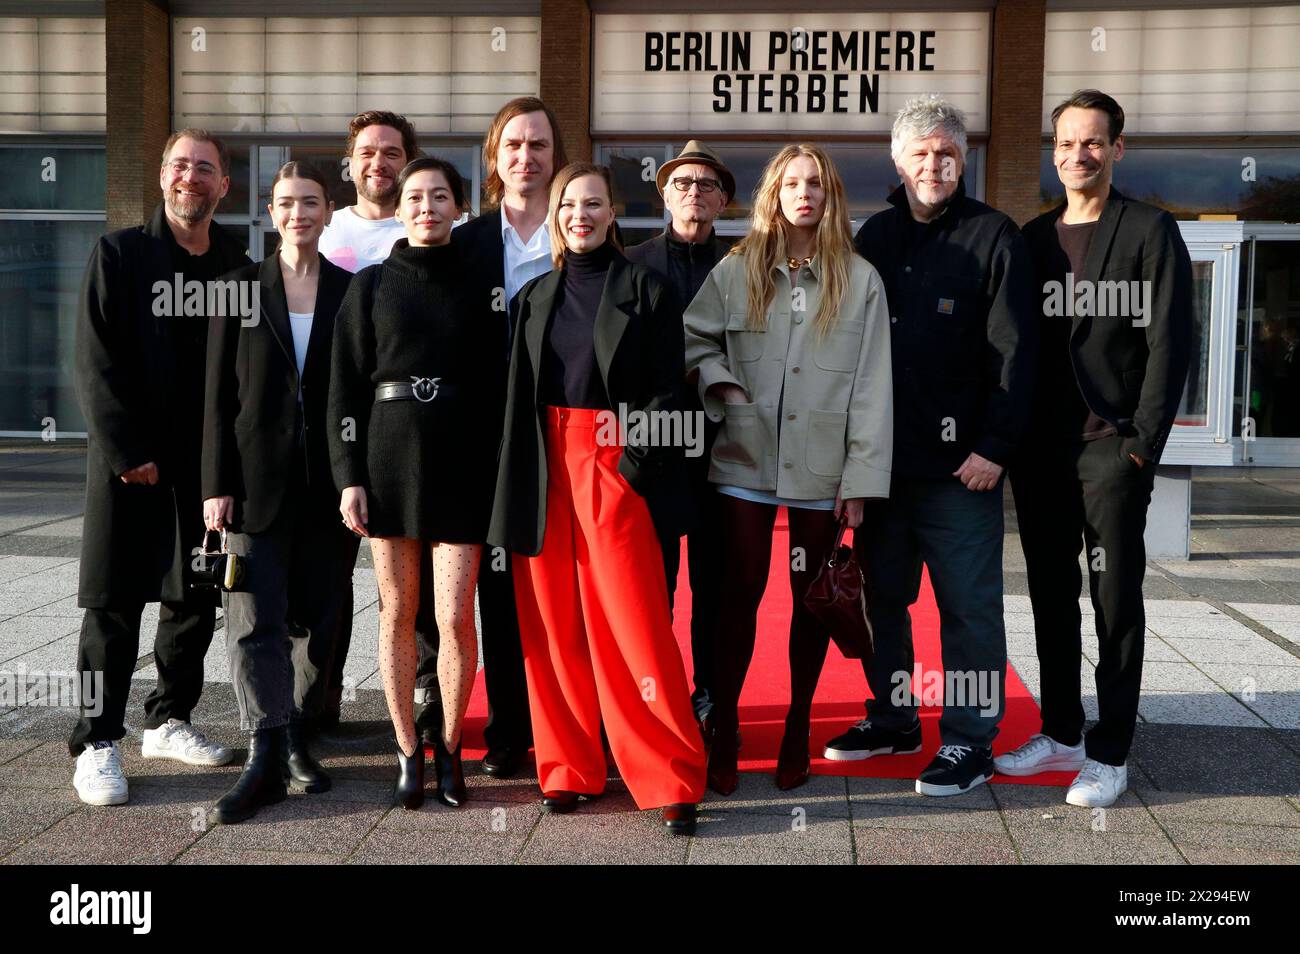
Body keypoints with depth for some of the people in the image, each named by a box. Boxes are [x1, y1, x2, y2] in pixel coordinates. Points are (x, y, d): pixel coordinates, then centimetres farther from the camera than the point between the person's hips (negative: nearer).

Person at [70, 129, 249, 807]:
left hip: (208, 463, 4)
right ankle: (97, 744, 6)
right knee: (114, 604, -1)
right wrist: (128, 452, -13)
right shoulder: (118, 254, -1)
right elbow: (96, 364, -6)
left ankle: (169, 721, 26)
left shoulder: (238, 267, 8)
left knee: (195, 598, 11)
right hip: (130, 459, -4)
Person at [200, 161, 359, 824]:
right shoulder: (241, 287, 6)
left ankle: (296, 738, 21)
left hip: (330, 481, 1)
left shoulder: (353, 293, 6)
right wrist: (218, 483, -4)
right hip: (259, 477, -1)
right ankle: (266, 757, -4)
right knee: (256, 616, -6)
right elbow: (219, 395, 3)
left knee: (324, 616, 6)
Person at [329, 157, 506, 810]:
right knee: (398, 612, 5)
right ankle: (408, 752, 16)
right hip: (388, 457, 1)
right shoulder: (371, 286, 7)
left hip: (459, 462, 0)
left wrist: (497, 472, 1)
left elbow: (496, 386, 8)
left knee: (455, 617, -5)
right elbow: (346, 385, 5)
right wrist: (349, 475, -3)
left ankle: (449, 748, 14)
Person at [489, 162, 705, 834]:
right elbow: (520, 396, 13)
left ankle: (671, 779, -1)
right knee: (554, 623, 5)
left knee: (634, 622, -8)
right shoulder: (536, 296, 15)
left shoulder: (645, 291, 2)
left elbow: (665, 392, -3)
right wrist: (522, 474, 4)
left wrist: (637, 468, -13)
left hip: (615, 467, -4)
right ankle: (568, 768, 16)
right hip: (546, 468, 4)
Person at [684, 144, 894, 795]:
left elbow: (871, 387, -1)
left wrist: (862, 476, -6)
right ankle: (724, 734, 12)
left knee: (812, 598, 10)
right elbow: (693, 338, 14)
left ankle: (798, 729, 23)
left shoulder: (860, 280, 2)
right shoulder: (737, 270, 5)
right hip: (746, 460, 0)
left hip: (822, 468, 0)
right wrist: (720, 383, -6)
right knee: (740, 594, 1)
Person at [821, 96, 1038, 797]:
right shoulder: (874, 236, 12)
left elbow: (1014, 352, -8)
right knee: (880, 594, 13)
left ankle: (970, 740, 11)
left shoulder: (993, 236, -3)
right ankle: (893, 718, 28)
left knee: (968, 607, 1)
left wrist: (994, 447, -14)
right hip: (881, 457, 5)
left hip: (959, 464, -5)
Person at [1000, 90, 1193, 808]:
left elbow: (1169, 344, -7)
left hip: (1112, 450, -5)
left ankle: (1109, 755, 10)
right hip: (1040, 452, 5)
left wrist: (1142, 443, -13)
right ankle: (1062, 734, 24)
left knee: (1115, 601, 2)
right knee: (1051, 598, 12)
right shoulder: (1034, 237, 12)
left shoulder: (1150, 232, -2)